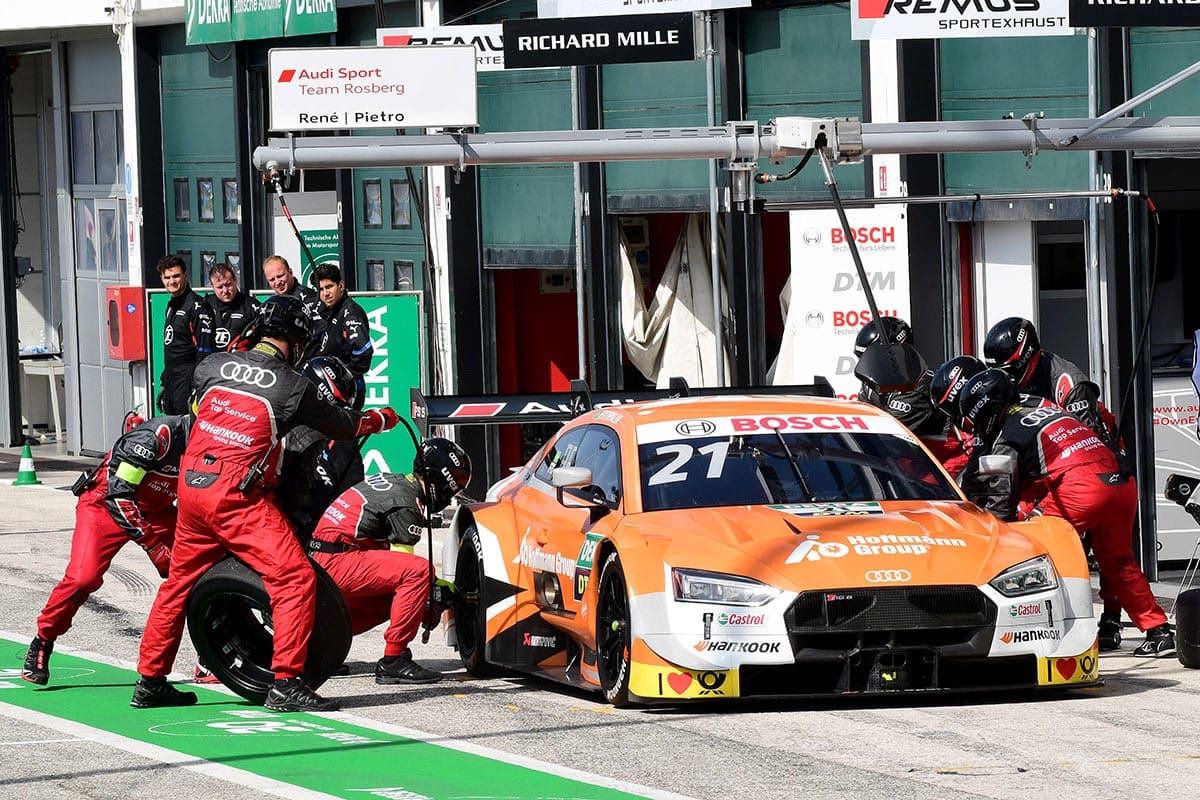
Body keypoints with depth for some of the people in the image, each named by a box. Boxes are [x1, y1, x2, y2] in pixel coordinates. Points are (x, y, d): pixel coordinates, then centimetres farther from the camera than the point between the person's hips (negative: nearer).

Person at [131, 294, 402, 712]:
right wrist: (383, 419, 31)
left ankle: (150, 681, 24)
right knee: (295, 579, -5)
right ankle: (286, 684, -14)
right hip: (237, 495, -7)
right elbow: (343, 424, 11)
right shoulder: (294, 386, -3)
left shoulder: (213, 365, 8)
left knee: (180, 580, 19)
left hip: (191, 485, 7)